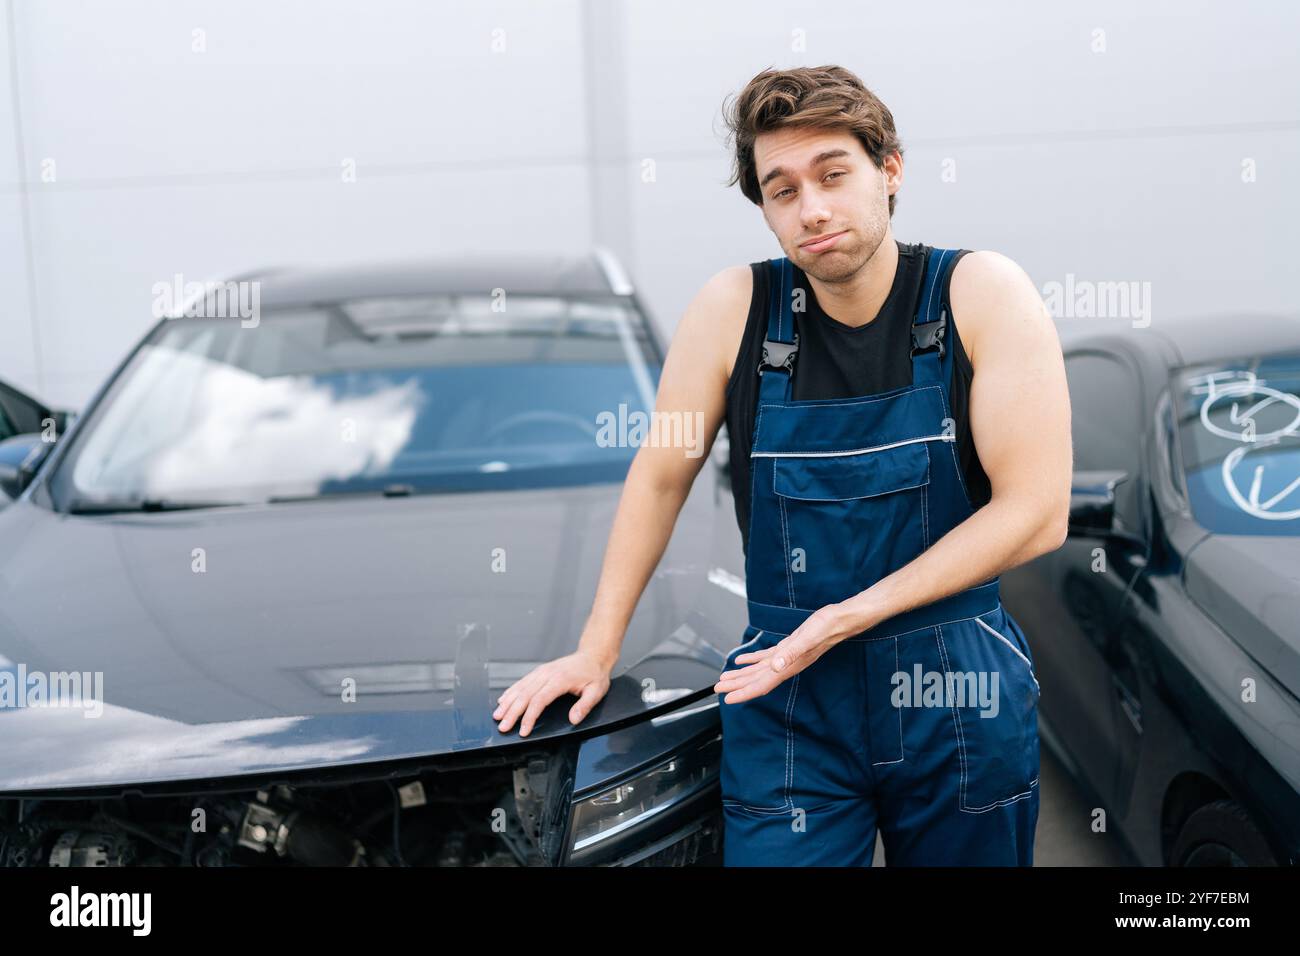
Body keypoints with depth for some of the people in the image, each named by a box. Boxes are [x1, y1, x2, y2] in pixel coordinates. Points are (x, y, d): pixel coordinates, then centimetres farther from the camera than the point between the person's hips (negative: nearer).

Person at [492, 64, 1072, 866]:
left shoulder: (982, 294, -10)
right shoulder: (735, 309, -6)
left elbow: (1036, 513, -13)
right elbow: (660, 477, 5)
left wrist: (849, 616, -16)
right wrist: (595, 652, 5)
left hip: (960, 694, 0)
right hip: (788, 702, 0)